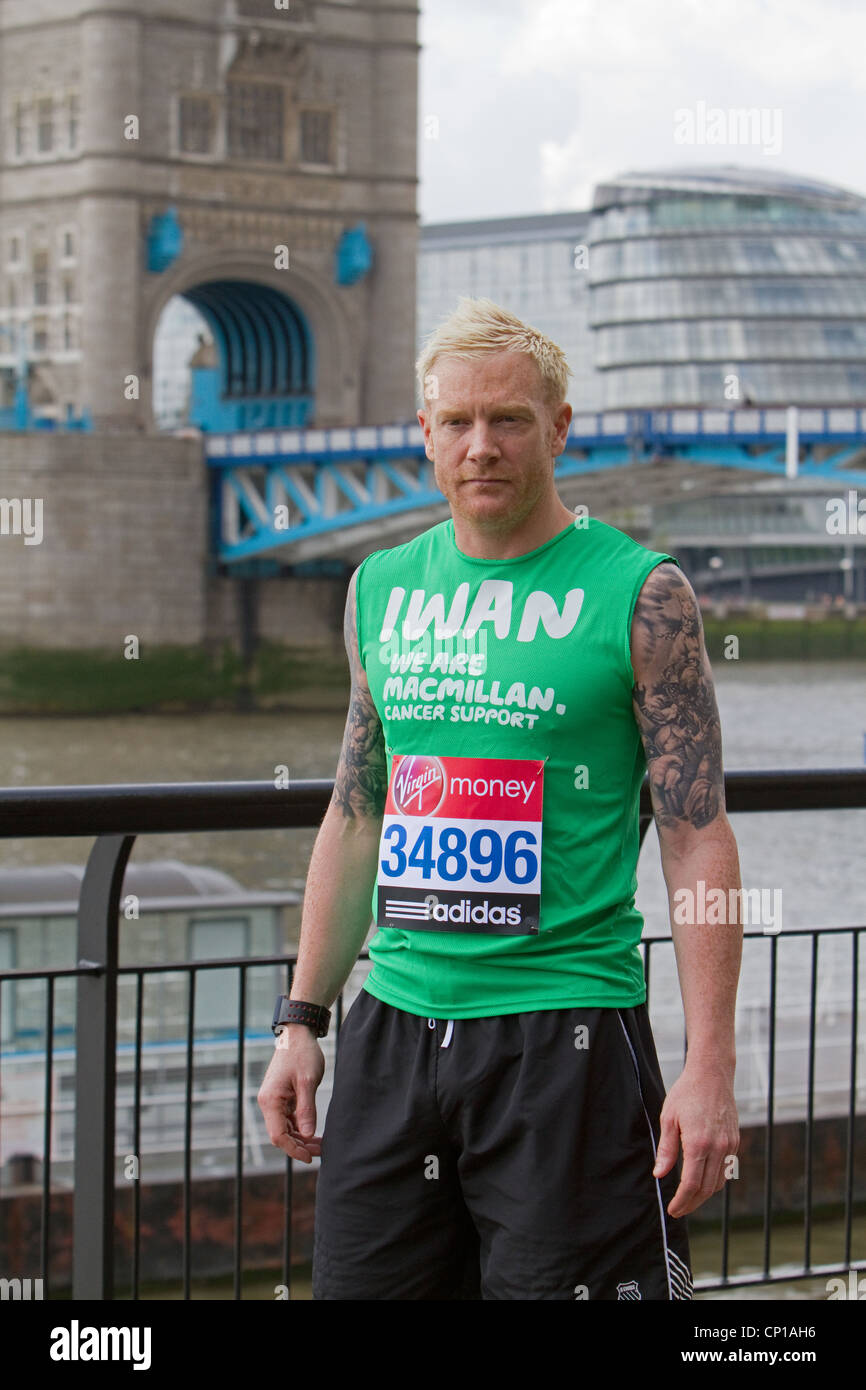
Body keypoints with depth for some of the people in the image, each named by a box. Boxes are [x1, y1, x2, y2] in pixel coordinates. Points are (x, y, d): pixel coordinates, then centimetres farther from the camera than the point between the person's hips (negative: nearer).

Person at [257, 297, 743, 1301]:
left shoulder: (640, 594, -5)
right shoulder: (382, 588, 11)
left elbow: (698, 841, -7)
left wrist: (710, 1069, -13)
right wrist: (304, 1018, 14)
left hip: (568, 1030, -5)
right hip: (394, 1027, 5)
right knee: (356, 1283, 7)